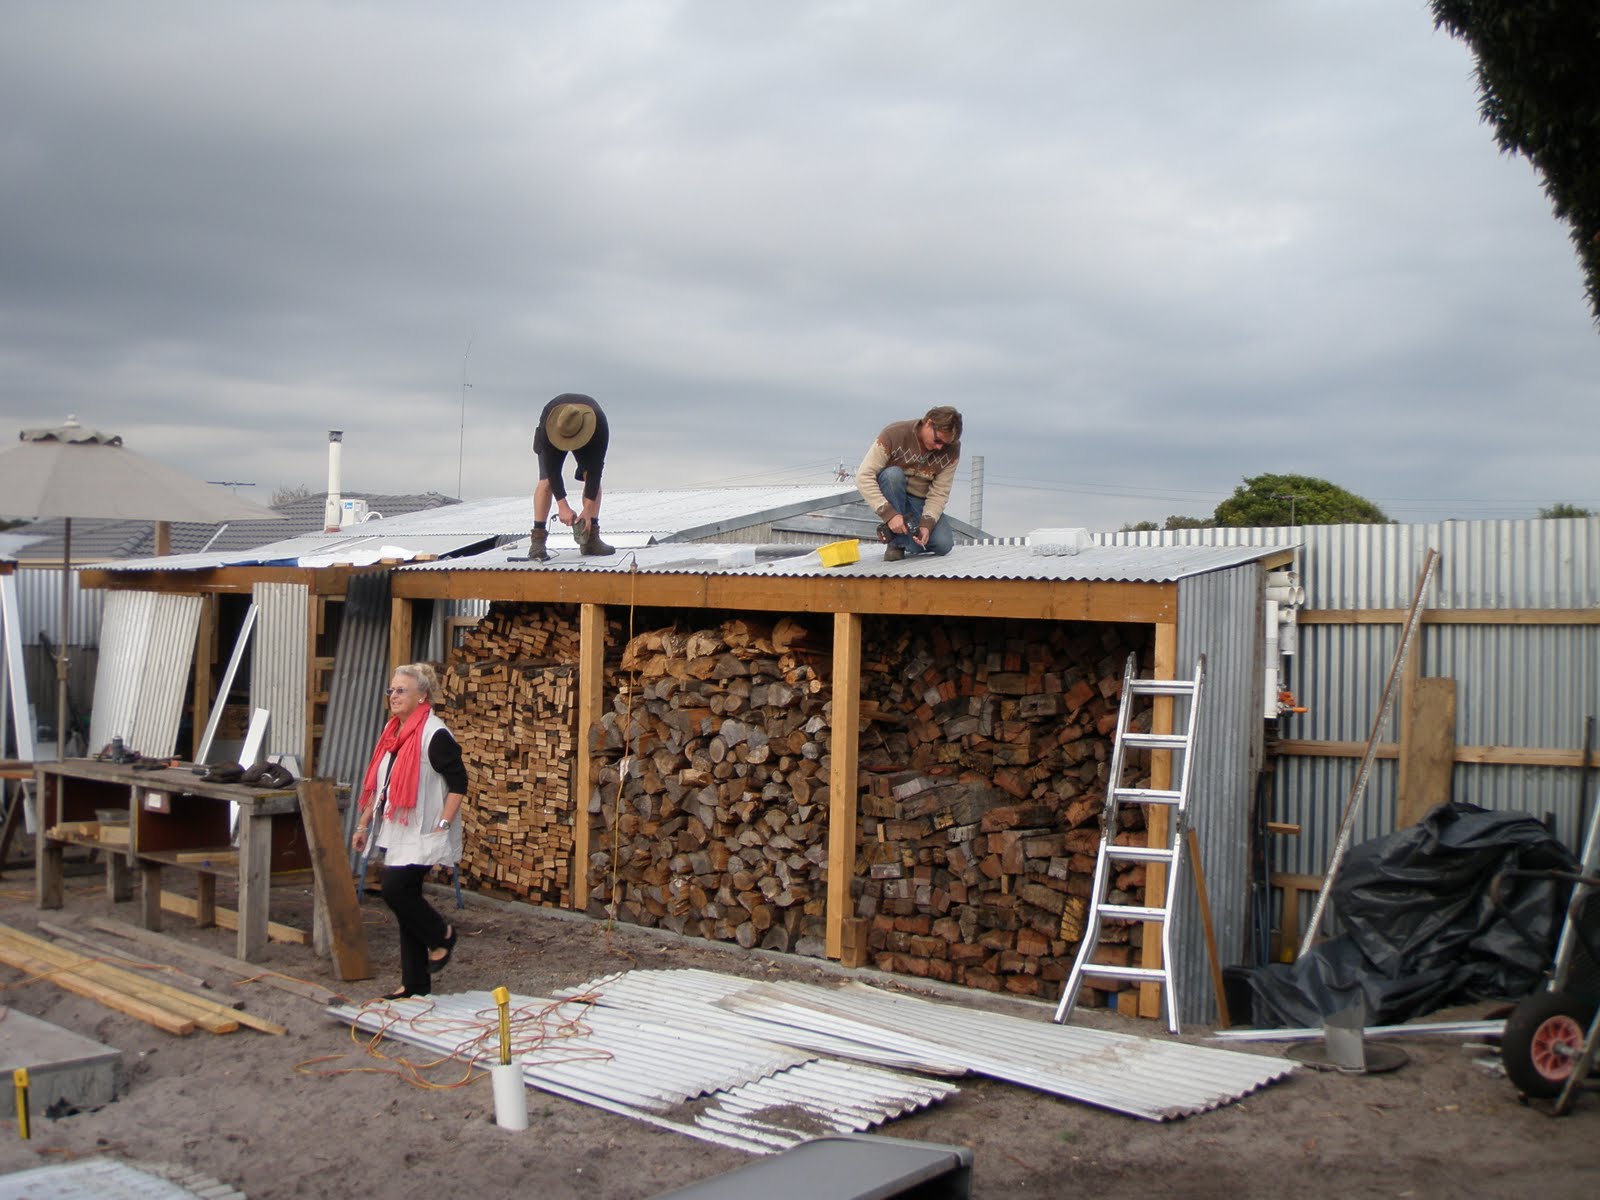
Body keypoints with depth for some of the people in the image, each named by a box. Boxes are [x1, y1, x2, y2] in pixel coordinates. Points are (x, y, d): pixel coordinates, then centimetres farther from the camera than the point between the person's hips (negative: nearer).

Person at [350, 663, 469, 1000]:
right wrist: (363, 825, 20)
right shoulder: (393, 732, 13)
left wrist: (442, 826, -19)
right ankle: (415, 983, 16)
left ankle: (442, 934, 9)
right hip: (396, 832, 9)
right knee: (404, 897, 9)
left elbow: (459, 784, -15)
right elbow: (378, 785, 20)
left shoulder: (435, 735, -13)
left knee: (396, 889, -17)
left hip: (421, 834, -9)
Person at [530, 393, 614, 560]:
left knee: (593, 477, -18)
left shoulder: (600, 427, -42)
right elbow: (552, 467, -36)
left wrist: (588, 510, -36)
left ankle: (591, 539, -14)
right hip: (551, 438, -1)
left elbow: (595, 470, -36)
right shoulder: (548, 422, -42)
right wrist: (562, 506, -38)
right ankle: (538, 540, -19)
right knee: (546, 479, -19)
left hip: (588, 439, 1)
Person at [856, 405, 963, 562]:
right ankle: (896, 542, -22)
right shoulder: (895, 434, -23)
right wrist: (890, 514, -36)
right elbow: (863, 477, -27)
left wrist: (927, 524, -31)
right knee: (893, 474, -35)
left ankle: (907, 540, 11)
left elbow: (939, 494, -13)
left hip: (920, 502, 2)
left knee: (943, 544, -23)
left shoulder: (952, 450, -12)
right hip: (892, 497, -2)